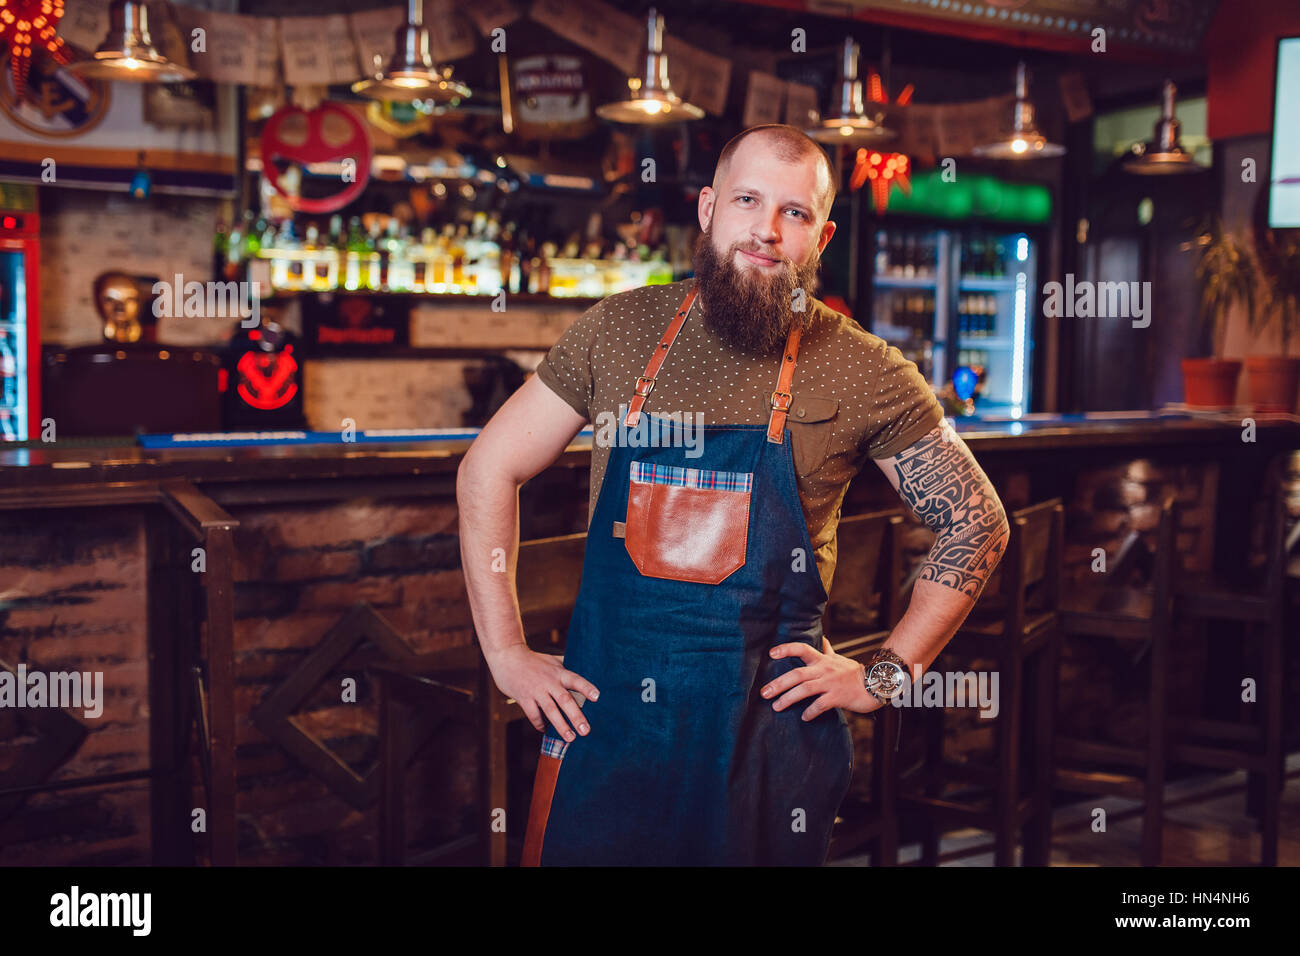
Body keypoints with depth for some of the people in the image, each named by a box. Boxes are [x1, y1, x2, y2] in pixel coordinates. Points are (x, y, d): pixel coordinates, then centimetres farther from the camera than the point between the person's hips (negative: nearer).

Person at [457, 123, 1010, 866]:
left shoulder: (865, 374, -5)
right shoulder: (617, 331, -1)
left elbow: (979, 525, 3)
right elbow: (488, 471, 5)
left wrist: (884, 677, -1)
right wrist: (507, 654, 0)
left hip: (769, 728, -1)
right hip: (602, 715, 1)